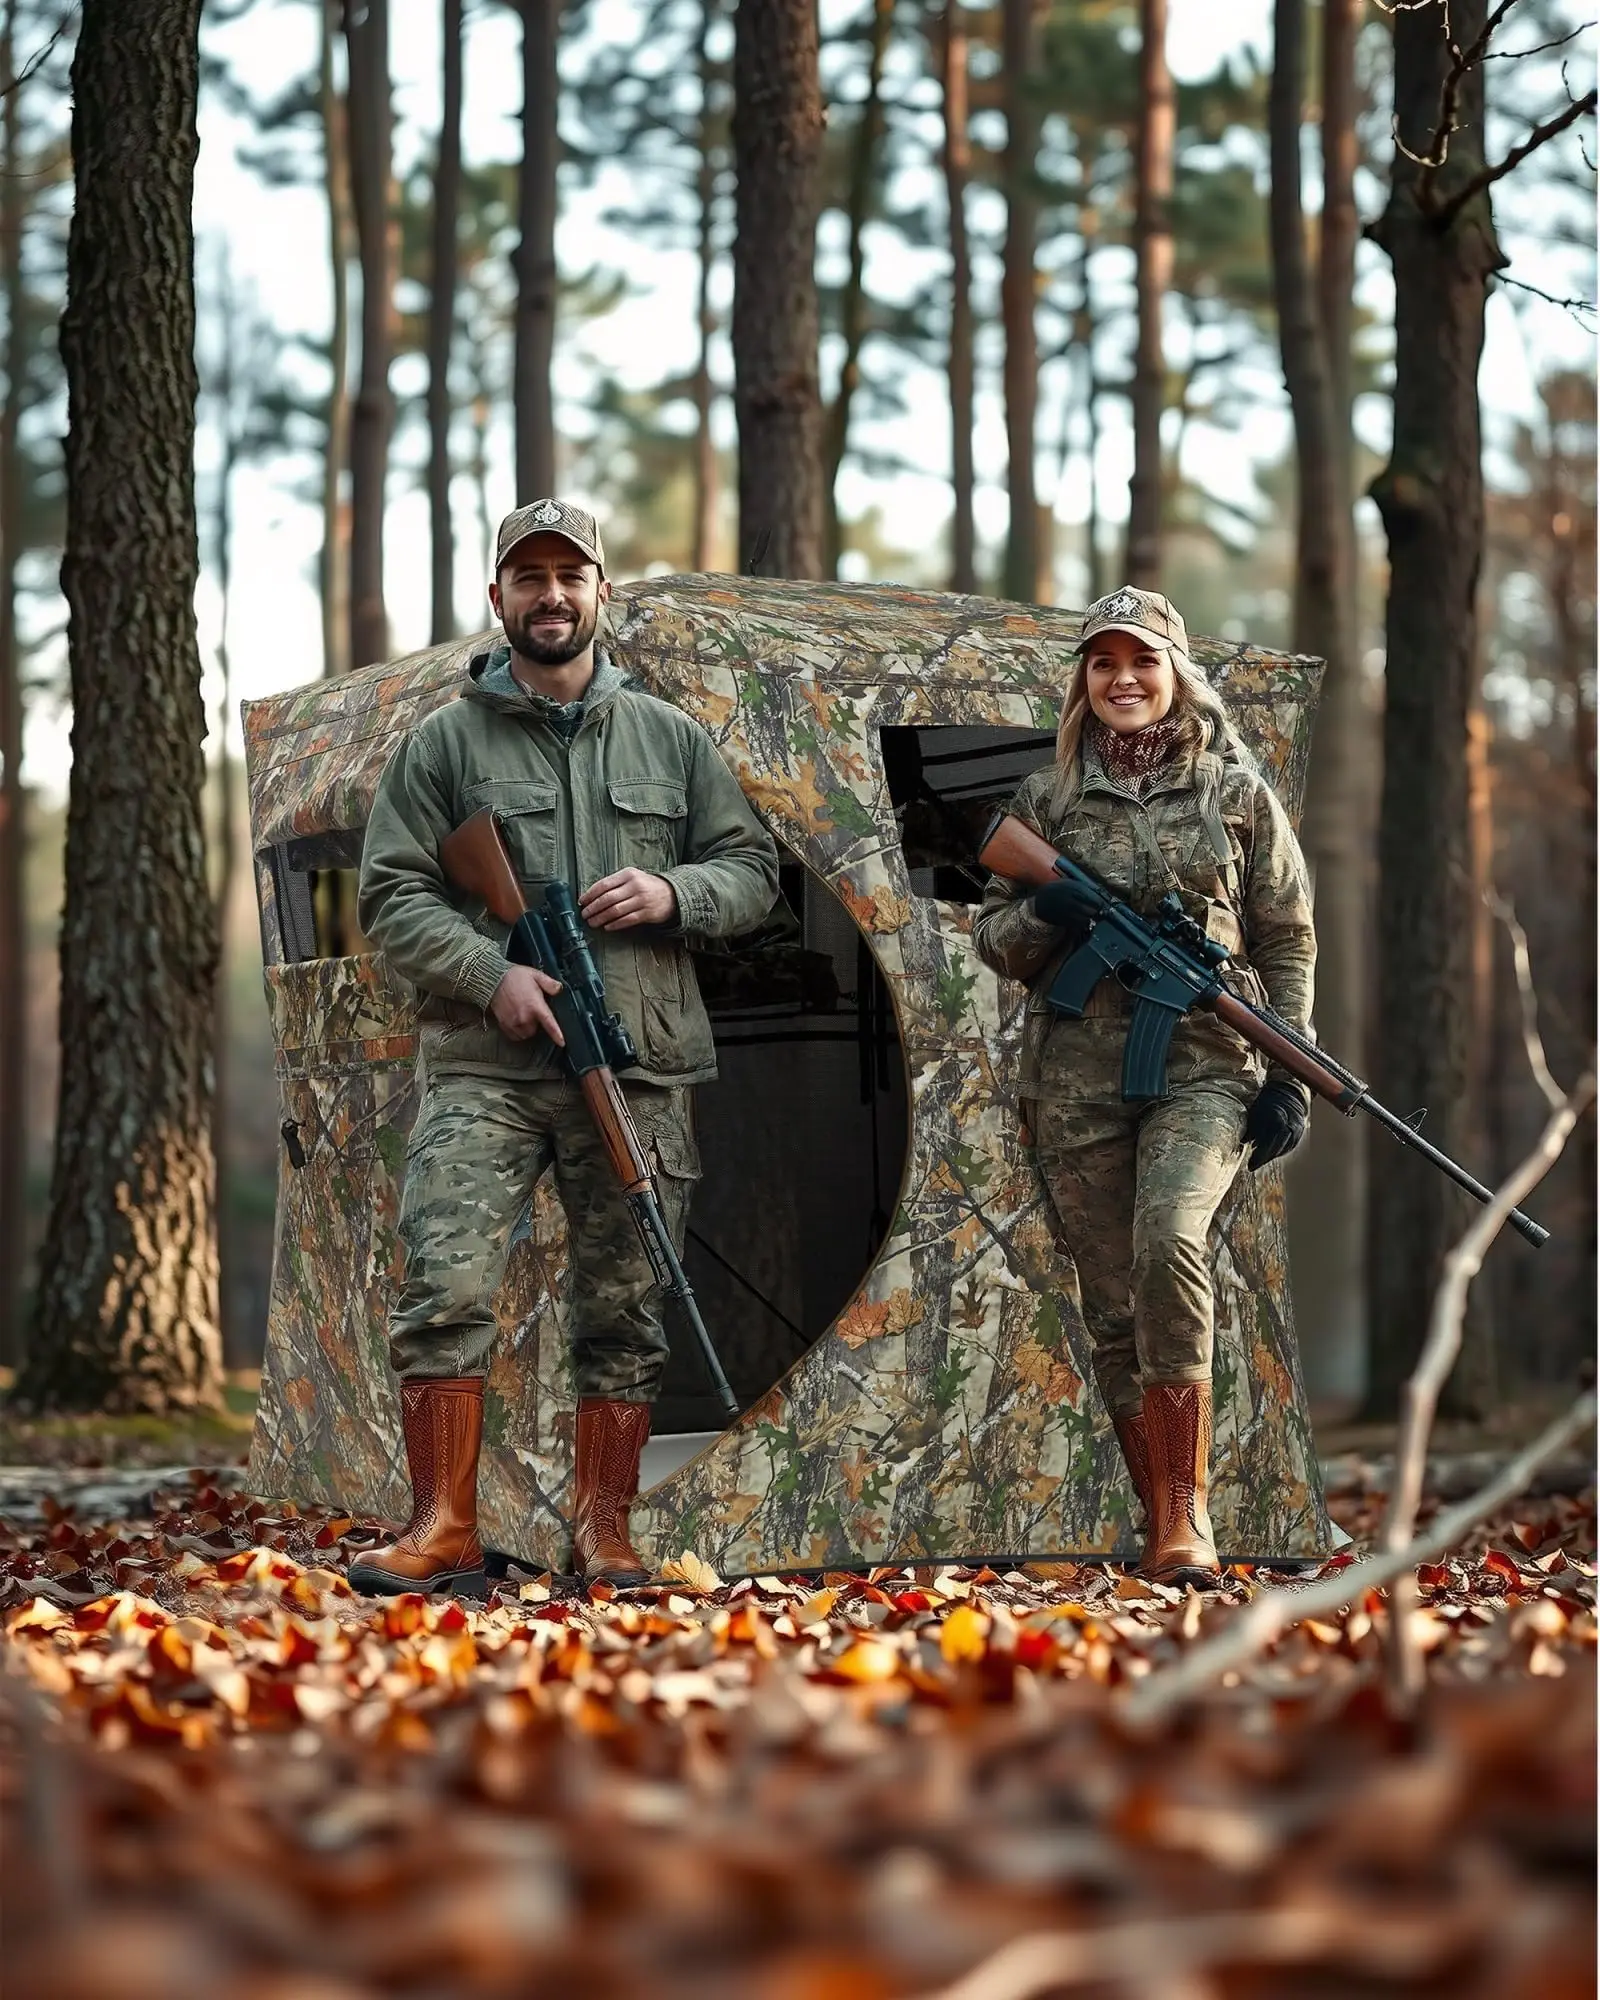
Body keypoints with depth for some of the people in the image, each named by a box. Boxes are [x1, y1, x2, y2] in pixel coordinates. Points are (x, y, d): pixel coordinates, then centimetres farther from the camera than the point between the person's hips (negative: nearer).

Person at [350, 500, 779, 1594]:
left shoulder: (671, 737, 13)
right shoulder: (444, 742, 7)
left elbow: (754, 869, 14)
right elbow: (392, 895, 3)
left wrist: (672, 894, -7)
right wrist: (489, 972, -13)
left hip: (639, 1071, 2)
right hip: (484, 1067, -2)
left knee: (624, 1315, 4)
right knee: (445, 1290, -14)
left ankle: (604, 1532, 13)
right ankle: (445, 1530, -8)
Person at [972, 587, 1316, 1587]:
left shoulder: (1236, 788, 7)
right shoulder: (1047, 798, 11)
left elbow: (1288, 939, 9)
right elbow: (993, 932, 14)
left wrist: (1291, 1075, 0)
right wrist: (1044, 916, -9)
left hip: (1206, 1065, -3)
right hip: (1078, 1075, 3)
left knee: (1169, 1243, -27)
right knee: (1113, 1306, 2)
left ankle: (1186, 1516, -22)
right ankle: (1166, 1530, 11)